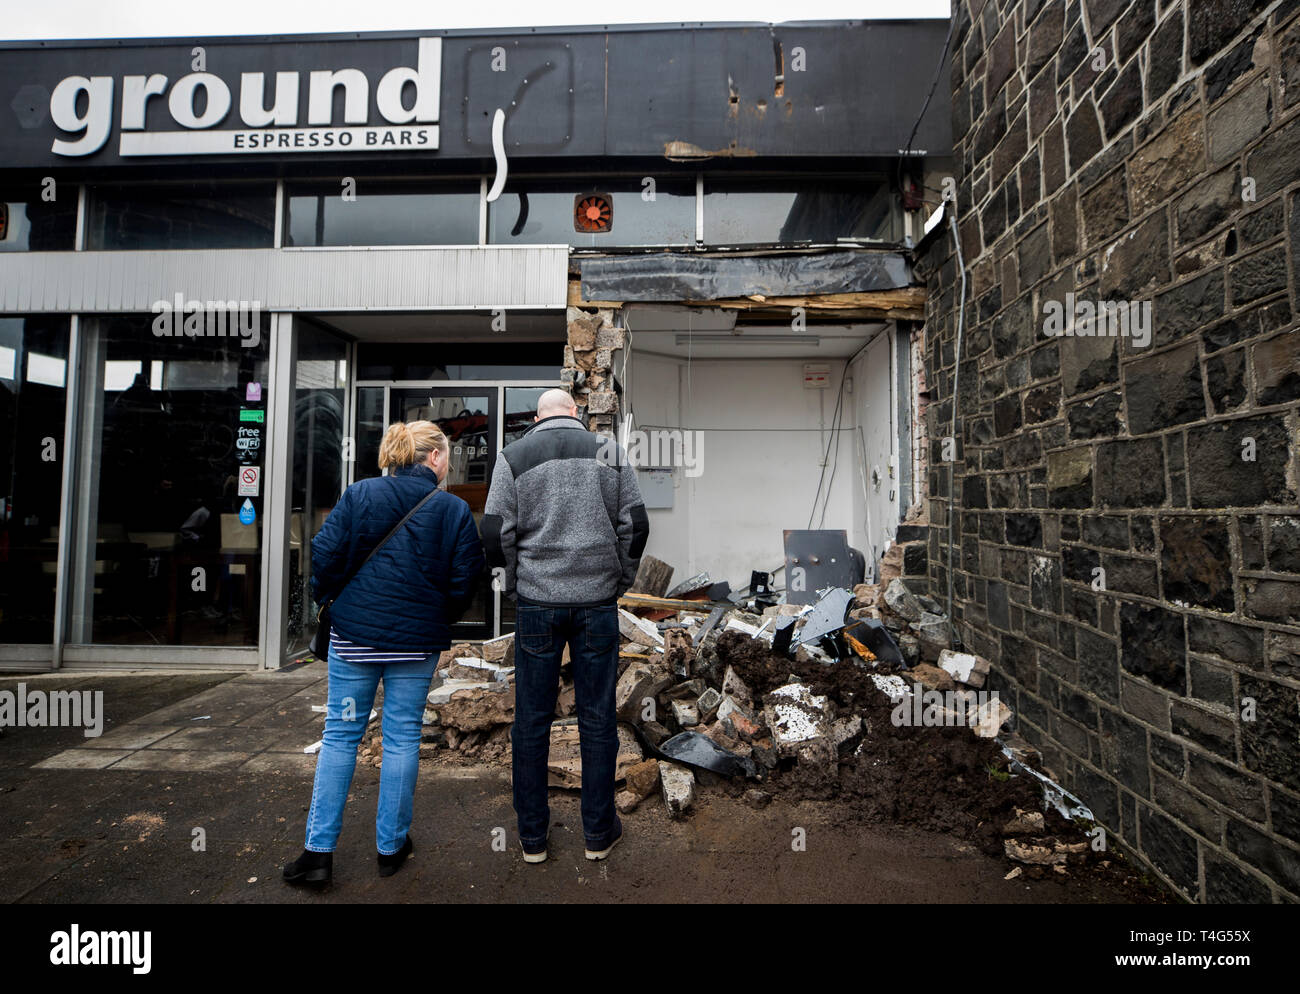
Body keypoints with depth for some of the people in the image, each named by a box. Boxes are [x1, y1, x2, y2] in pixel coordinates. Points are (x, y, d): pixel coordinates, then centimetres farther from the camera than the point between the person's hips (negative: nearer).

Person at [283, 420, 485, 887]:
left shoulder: (358, 494, -2)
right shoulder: (454, 509, -5)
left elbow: (325, 554, -6)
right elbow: (466, 577, -6)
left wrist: (329, 602, 11)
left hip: (354, 633, 1)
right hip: (418, 640, -1)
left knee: (340, 734, 13)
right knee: (403, 736, 11)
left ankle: (319, 850, 19)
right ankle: (391, 846, 24)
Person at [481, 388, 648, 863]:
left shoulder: (514, 455, 4)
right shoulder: (609, 451, 6)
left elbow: (495, 529, -1)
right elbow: (635, 524, 3)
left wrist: (511, 582, 13)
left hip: (537, 601, 0)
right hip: (597, 602, 0)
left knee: (532, 719, 10)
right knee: (597, 718, 9)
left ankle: (532, 835, 23)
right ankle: (598, 833, 22)